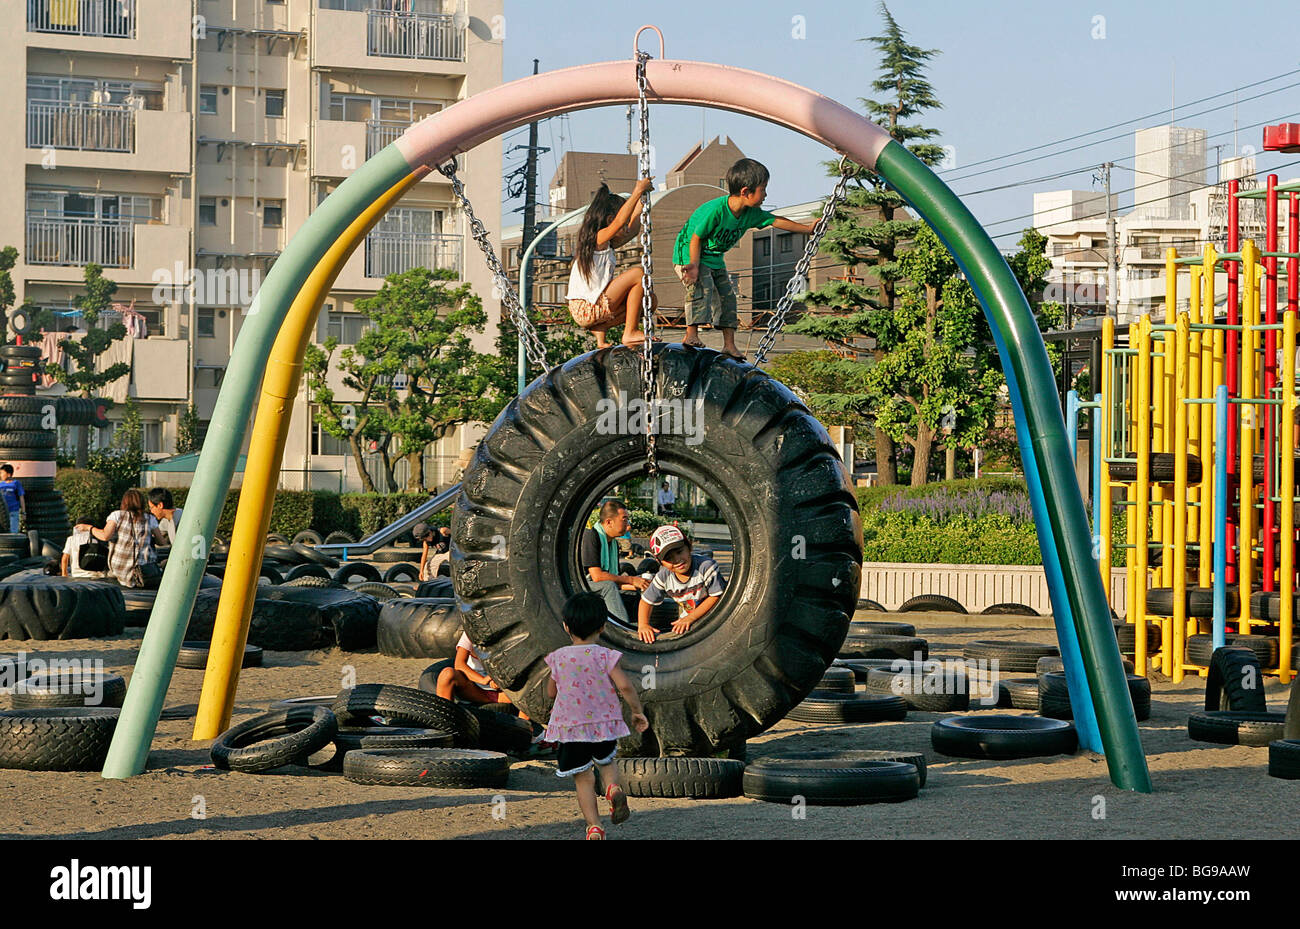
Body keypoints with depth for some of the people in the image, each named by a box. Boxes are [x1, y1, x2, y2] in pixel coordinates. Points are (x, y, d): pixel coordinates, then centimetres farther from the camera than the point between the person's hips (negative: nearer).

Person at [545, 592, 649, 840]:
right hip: (605, 724, 0)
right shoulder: (605, 656, -10)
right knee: (607, 760, 27)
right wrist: (637, 711, -2)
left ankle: (594, 825, -3)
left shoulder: (558, 658, -2)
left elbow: (551, 692, 9)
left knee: (583, 778, 8)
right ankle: (613, 787, -4)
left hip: (571, 727, 0)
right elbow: (624, 686, -17)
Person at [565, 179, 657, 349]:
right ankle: (630, 333, -10)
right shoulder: (598, 238, -12)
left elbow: (633, 230, 27)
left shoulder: (607, 244, 17)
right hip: (587, 309, -10)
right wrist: (638, 191, -25)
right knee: (638, 273, -11)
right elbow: (619, 221, -29)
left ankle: (600, 331, 5)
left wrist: (639, 200, 22)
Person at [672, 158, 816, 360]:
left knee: (727, 294, 3)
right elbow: (696, 238, -25)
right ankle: (691, 334, -26)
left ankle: (729, 344, 7)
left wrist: (808, 229, 4)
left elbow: (776, 221, 2)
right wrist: (694, 266, -29)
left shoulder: (751, 213, -9)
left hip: (715, 258, 8)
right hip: (689, 254, -8)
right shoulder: (715, 210, -32)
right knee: (702, 287, -27)